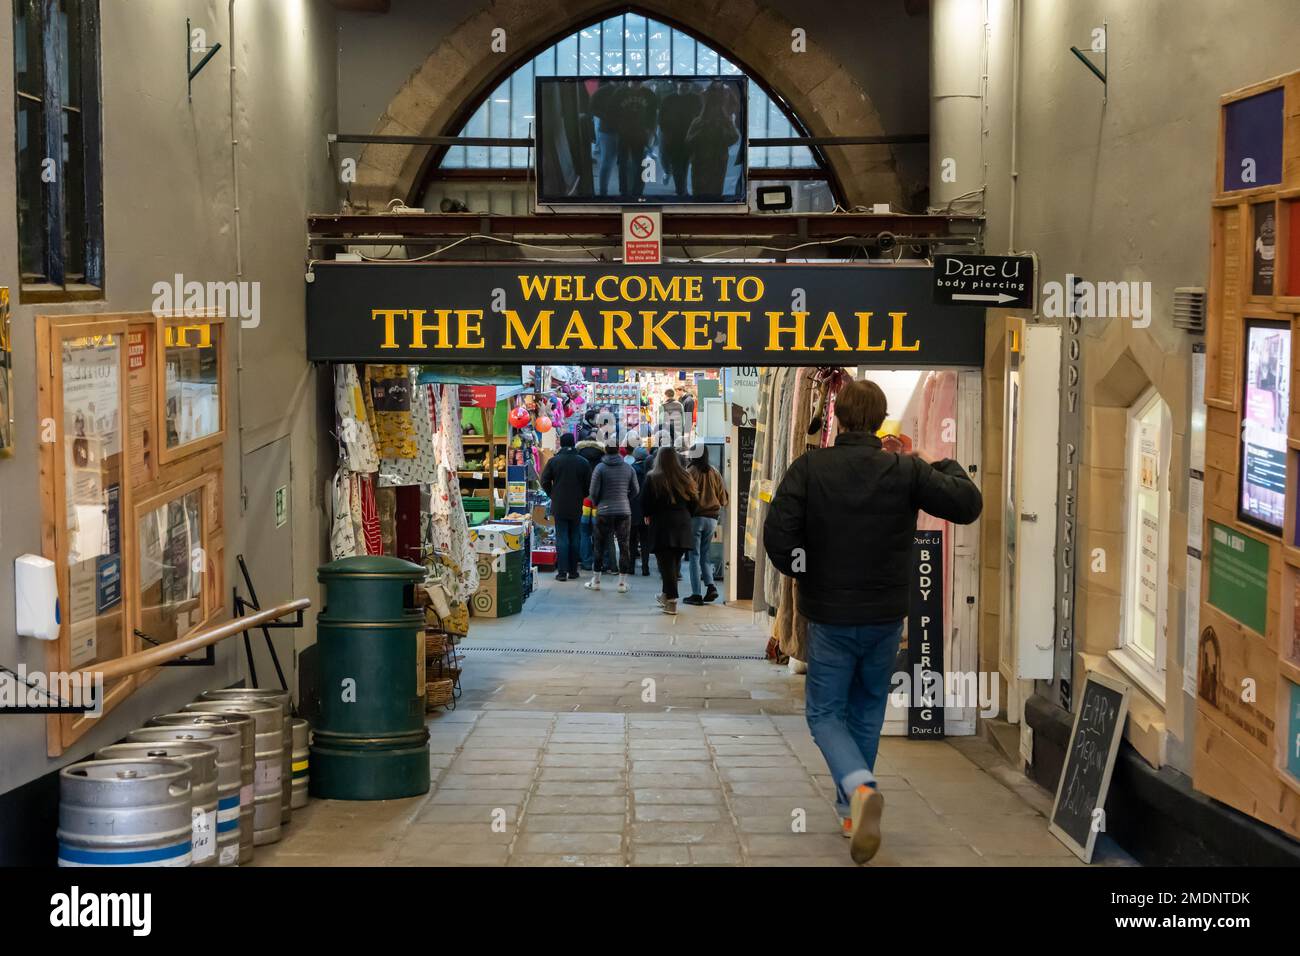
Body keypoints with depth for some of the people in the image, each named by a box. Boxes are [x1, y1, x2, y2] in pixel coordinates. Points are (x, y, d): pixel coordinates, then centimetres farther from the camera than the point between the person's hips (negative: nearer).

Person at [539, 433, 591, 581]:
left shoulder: (554, 461, -4)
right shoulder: (583, 462, -2)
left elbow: (545, 482, -2)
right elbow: (589, 484, -1)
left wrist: (553, 495, 11)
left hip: (559, 507, -1)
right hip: (576, 507, 1)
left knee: (561, 538, 0)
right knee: (575, 538, 9)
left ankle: (562, 571, -5)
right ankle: (573, 571, 11)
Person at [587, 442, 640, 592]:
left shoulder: (600, 468, -8)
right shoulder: (628, 468, 1)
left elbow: (593, 492, -7)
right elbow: (635, 490, 6)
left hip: (604, 512, -2)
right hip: (624, 512, 2)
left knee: (599, 546, 9)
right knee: (624, 546, 7)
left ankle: (596, 581, 14)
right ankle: (622, 583, 8)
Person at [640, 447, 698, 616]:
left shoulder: (653, 478, -7)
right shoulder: (685, 478, 4)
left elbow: (645, 502, -5)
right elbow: (693, 502, 7)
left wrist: (648, 515, 13)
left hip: (661, 524, -4)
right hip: (682, 525, 4)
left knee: (666, 562, -3)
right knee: (675, 562, 14)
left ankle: (671, 601, -8)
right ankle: (667, 595, 25)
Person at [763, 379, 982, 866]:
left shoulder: (809, 469, -12)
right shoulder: (907, 471, -8)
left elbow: (777, 534, -20)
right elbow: (968, 504, -3)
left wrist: (803, 574, 0)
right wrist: (943, 465, 16)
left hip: (829, 616, -2)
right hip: (886, 616, 2)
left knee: (825, 712, 9)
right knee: (867, 710, 21)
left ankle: (860, 788, -19)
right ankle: (852, 808, 28)